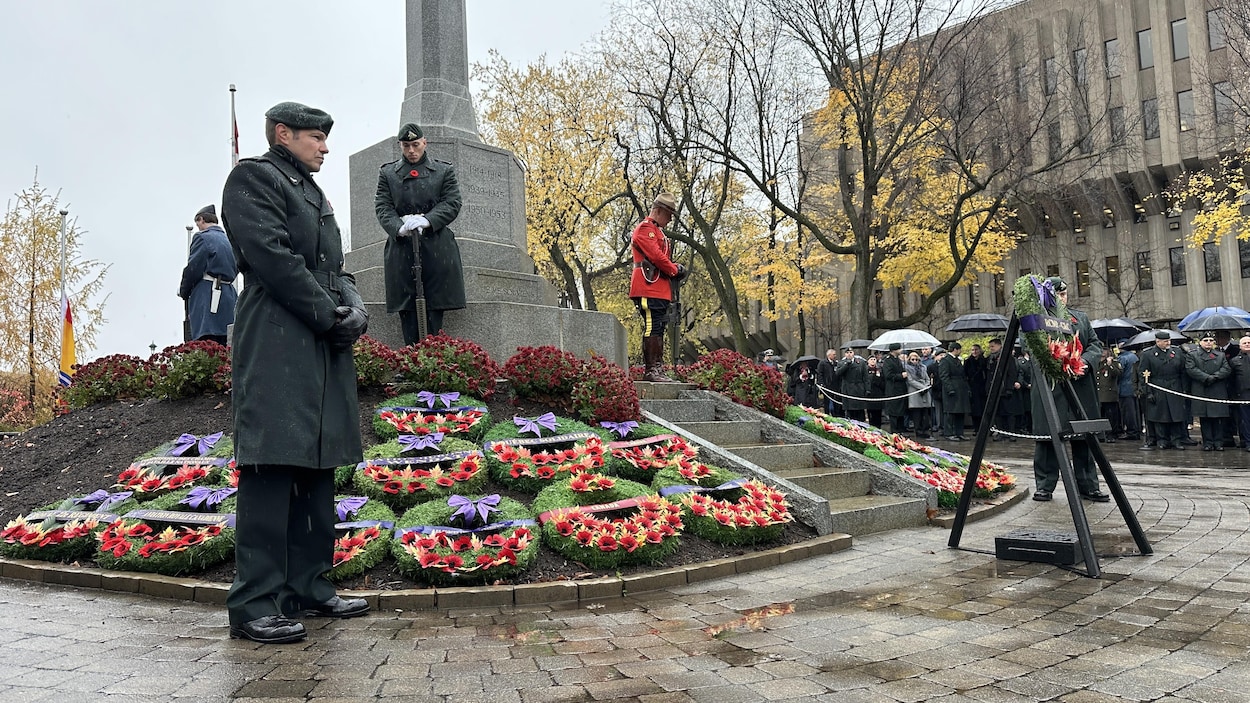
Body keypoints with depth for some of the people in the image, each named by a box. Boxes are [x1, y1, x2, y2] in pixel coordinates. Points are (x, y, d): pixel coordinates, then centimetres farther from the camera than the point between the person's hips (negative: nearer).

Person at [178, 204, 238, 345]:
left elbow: (193, 269, -9)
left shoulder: (202, 238, -3)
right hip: (228, 296, 7)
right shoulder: (228, 240, 19)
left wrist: (183, 292, 7)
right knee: (223, 349, 5)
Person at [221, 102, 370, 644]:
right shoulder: (253, 177, 2)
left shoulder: (313, 193, 28)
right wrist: (330, 316, -12)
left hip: (324, 348, 9)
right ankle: (254, 604, -9)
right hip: (276, 344, -9)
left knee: (316, 467, 8)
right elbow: (272, 256, -12)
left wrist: (354, 308, 1)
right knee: (272, 464, -12)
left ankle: (308, 587, 15)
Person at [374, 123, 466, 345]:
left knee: (436, 306, -2)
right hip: (401, 247, 1)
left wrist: (427, 220, -17)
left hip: (436, 245, -1)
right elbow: (382, 207, 5)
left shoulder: (444, 171, 13)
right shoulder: (387, 173, 15)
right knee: (405, 307, 0)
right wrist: (399, 227, -17)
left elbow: (452, 204, 1)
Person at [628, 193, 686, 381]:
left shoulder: (657, 231, 26)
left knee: (658, 329, 10)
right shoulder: (645, 228, -7)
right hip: (650, 288, -11)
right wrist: (675, 270, -5)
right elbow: (656, 256, -17)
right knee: (653, 328, -12)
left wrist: (675, 268, 6)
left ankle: (657, 368, 14)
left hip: (660, 290, 11)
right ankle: (650, 370, -11)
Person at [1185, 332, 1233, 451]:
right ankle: (1208, 443, 6)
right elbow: (1191, 370, -7)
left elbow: (1227, 369, 3)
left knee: (1219, 418, 1)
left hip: (1218, 392, 2)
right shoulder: (1191, 355, 7)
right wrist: (1206, 378, -16)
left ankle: (1218, 442, 8)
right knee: (1205, 419, 0)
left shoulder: (1221, 355, 17)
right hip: (1200, 392, -2)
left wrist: (1214, 377, -12)